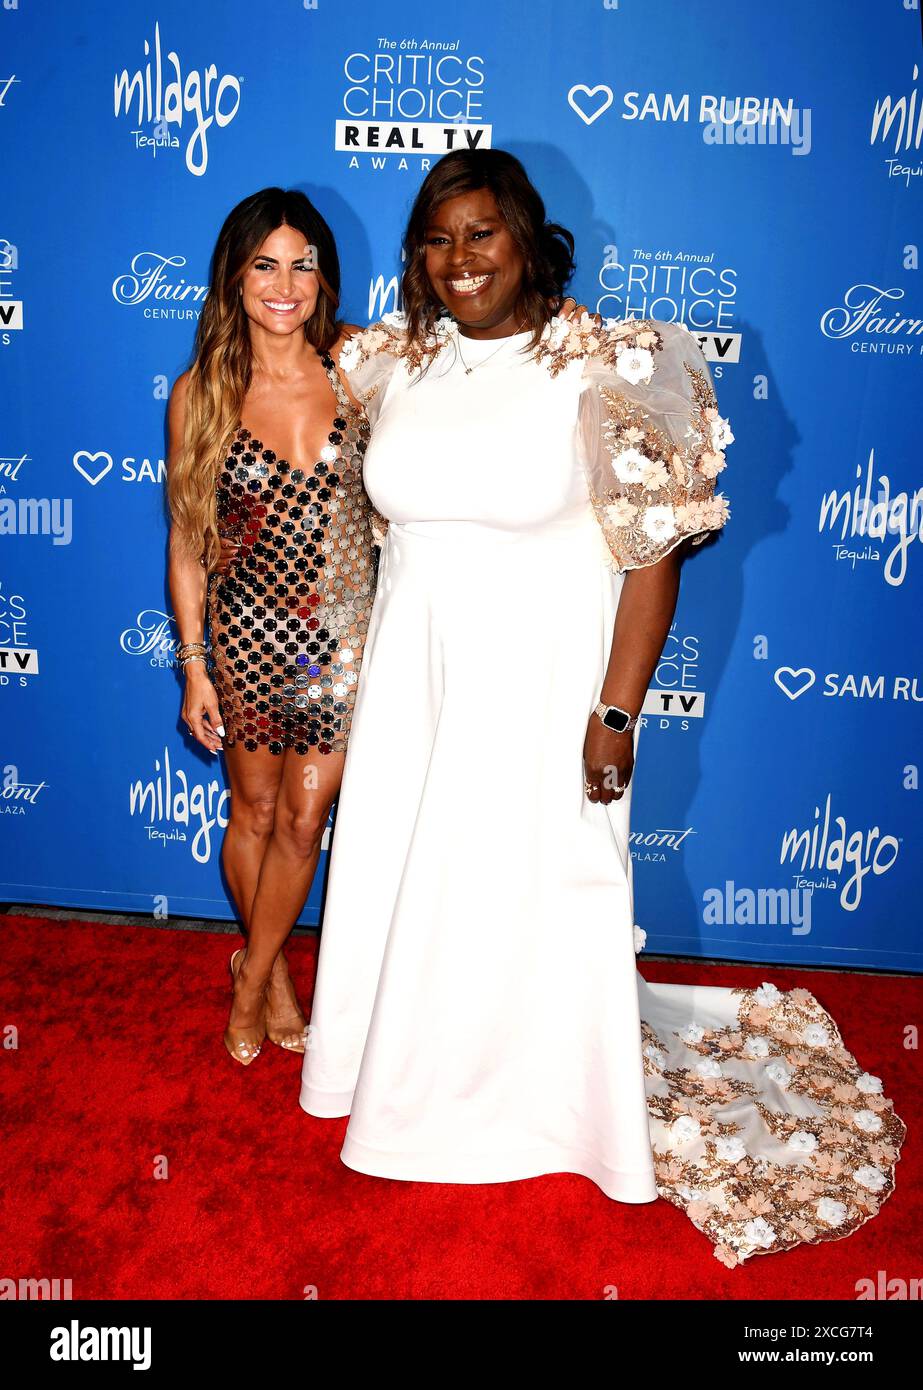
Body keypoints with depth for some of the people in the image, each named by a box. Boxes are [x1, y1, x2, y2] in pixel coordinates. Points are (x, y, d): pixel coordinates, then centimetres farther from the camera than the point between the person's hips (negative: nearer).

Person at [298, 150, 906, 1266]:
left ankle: (544, 1093, 35)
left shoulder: (600, 370, -12)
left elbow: (654, 549, -14)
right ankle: (408, 1067, 44)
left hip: (540, 688, -5)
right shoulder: (394, 365, 4)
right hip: (411, 678, 5)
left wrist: (615, 714, -17)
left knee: (533, 891, 7)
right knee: (399, 877, 17)